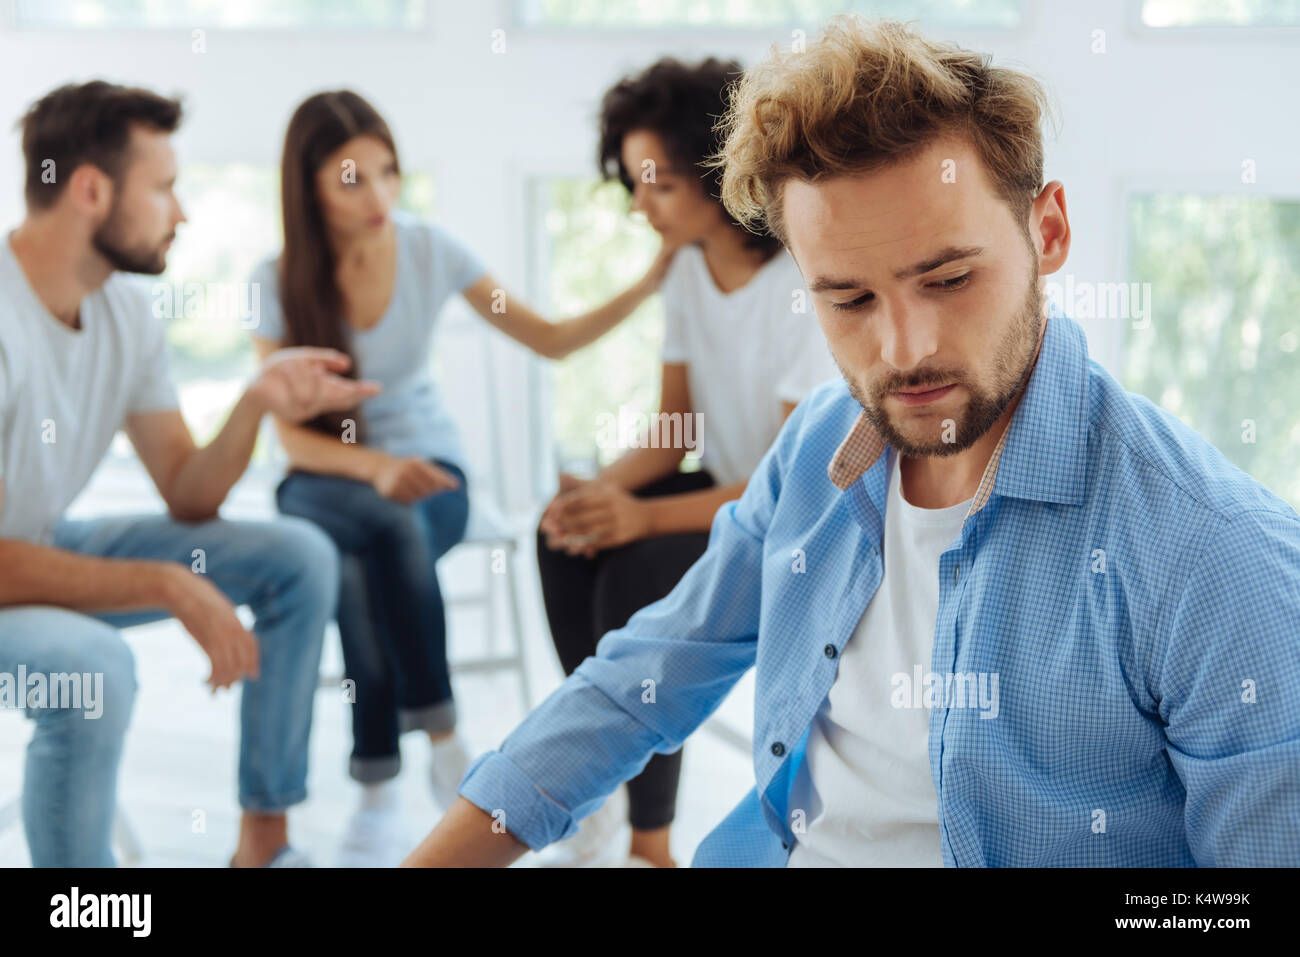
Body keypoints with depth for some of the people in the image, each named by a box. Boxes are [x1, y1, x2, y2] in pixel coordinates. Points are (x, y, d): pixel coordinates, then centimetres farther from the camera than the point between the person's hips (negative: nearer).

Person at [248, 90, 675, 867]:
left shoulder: (430, 250, -6)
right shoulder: (280, 283, -9)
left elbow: (550, 340, -1)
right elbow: (293, 437, -9)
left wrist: (649, 283, -15)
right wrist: (376, 468, -29)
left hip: (426, 463, 1)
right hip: (327, 482, 0)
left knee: (366, 569, -35)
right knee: (390, 528, -38)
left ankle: (381, 794, -27)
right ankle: (444, 745, -30)